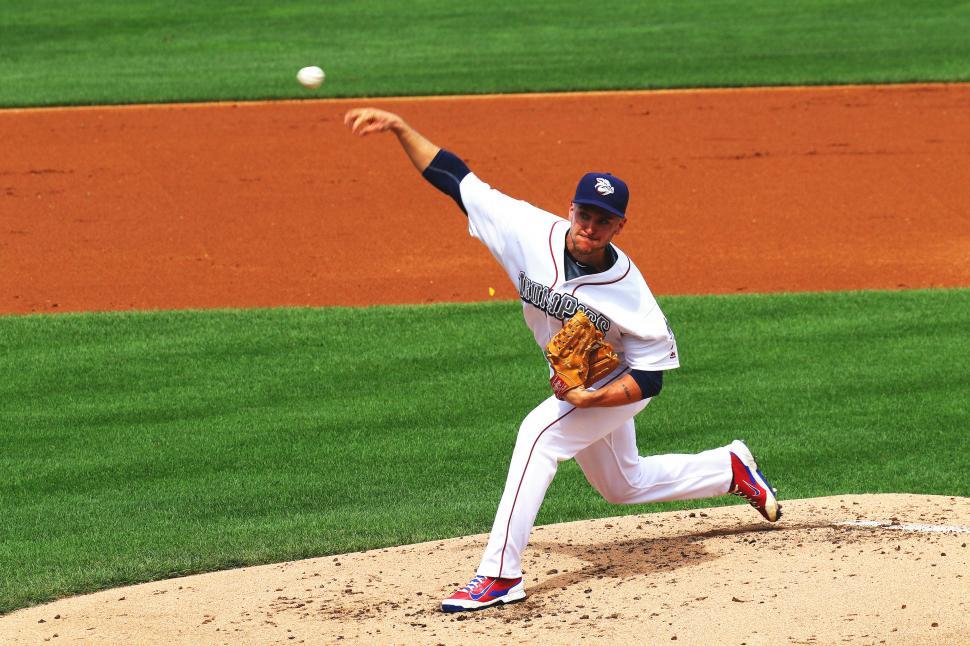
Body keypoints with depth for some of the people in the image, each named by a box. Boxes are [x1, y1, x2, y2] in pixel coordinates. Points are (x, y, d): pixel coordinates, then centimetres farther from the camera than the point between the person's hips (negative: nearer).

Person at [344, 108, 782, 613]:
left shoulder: (627, 291, -32)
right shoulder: (532, 231, -23)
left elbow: (650, 376, -22)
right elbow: (454, 178, -21)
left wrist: (590, 398, -35)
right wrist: (399, 127, -28)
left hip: (618, 386, -7)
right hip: (575, 383, 7)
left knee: (538, 433, -29)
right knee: (623, 486, 24)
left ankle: (501, 574, -29)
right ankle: (730, 468, 47)